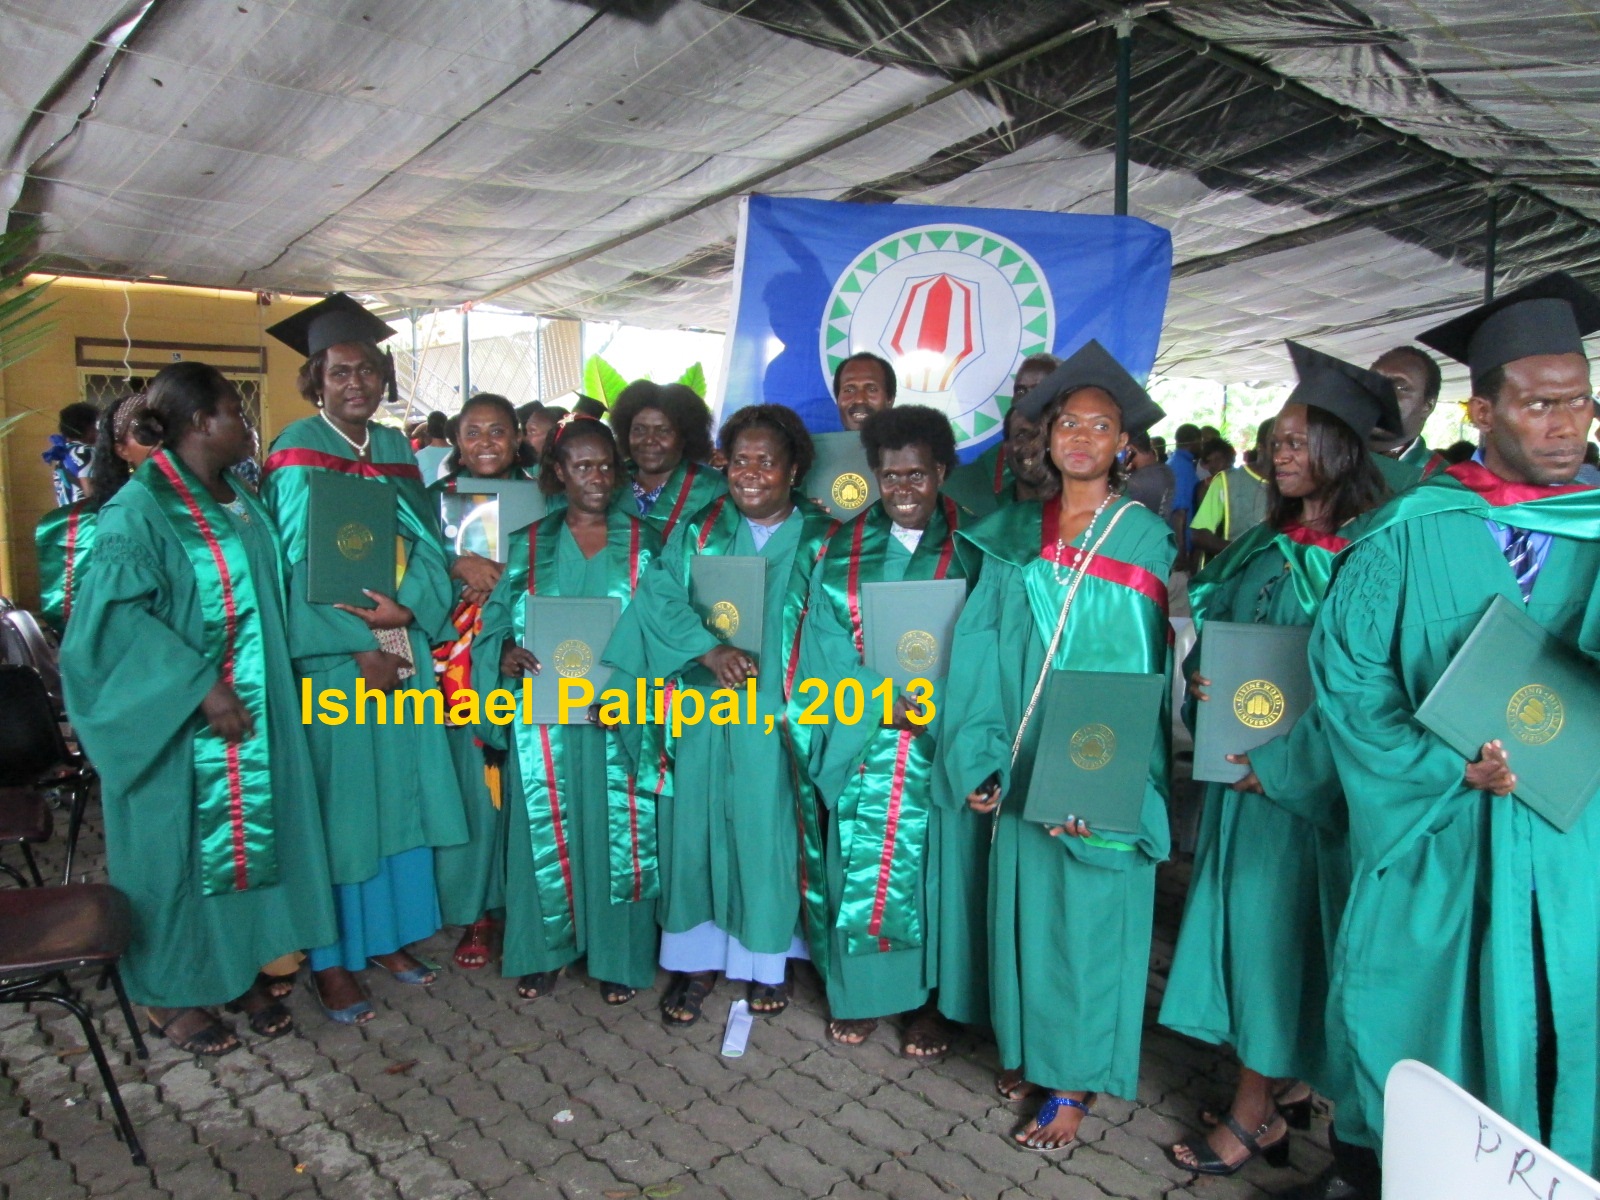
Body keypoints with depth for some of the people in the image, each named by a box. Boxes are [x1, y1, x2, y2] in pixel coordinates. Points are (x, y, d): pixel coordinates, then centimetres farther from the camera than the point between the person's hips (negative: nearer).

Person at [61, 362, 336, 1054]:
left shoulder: (239, 504, 9)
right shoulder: (139, 510, -16)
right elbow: (116, 614, -22)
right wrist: (200, 685, -25)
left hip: (251, 713, 7)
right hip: (178, 730, -7)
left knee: (250, 836, 14)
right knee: (178, 850, 7)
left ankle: (240, 970, 30)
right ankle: (171, 994, 25)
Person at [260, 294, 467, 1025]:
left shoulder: (396, 449, 10)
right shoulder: (297, 453, -6)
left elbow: (427, 546, 5)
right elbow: (298, 566, -12)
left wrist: (406, 608, -14)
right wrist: (357, 652, -17)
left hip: (403, 654, 5)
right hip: (331, 660, -5)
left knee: (399, 793, 12)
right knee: (338, 804, 2)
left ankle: (388, 935, 28)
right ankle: (332, 961, 17)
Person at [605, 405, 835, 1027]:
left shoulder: (820, 539, 3)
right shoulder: (697, 530, 7)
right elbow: (659, 595, -6)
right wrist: (708, 649, -22)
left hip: (775, 717, -1)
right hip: (702, 713, 2)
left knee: (768, 831, 5)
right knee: (696, 829, 6)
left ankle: (769, 958, 24)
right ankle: (697, 959, 22)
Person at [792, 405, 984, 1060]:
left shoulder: (970, 546, 1)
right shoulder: (844, 547, 4)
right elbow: (825, 641, -1)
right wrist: (887, 698, -14)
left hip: (941, 743, -1)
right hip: (862, 742, 1)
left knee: (933, 866, 6)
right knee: (860, 866, 8)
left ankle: (930, 999, 23)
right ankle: (862, 992, 27)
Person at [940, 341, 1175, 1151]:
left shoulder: (1146, 541, -5)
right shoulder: (1014, 536, 6)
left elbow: (1148, 671, -10)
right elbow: (983, 650, 2)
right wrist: (980, 756, -6)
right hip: (1023, 767, 4)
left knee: (1088, 915, 6)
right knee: (1024, 906, 13)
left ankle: (1075, 1083, 22)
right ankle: (1029, 1046, 34)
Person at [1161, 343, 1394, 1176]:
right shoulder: (1263, 544, 8)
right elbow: (1210, 631, 15)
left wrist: (1285, 760, -19)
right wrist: (1203, 683, -5)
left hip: (1309, 783, -7)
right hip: (1242, 767, 7)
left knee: (1278, 925, 3)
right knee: (1244, 920, 13)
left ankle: (1253, 1112, 19)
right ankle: (1285, 1084, 31)